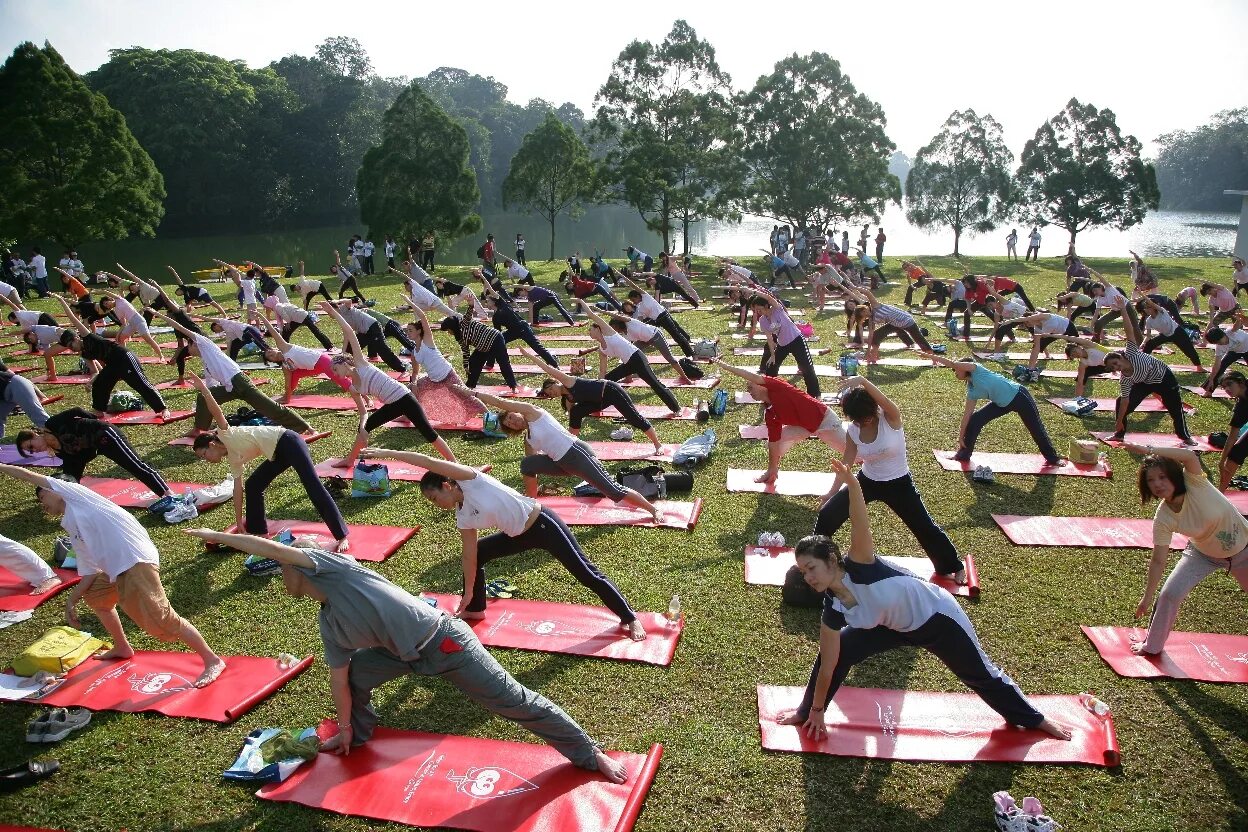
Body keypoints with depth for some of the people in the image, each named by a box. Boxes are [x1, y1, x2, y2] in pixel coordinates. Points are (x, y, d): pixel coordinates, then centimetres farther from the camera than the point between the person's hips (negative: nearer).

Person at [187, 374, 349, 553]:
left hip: (287, 442, -11)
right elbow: (238, 488, 20)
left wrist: (204, 390, -29)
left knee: (312, 485, -15)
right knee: (252, 485, 15)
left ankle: (342, 536, -19)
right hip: (278, 453, 11)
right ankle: (259, 531, 25)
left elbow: (217, 413, -15)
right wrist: (239, 522, 19)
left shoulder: (226, 435, 1)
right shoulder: (234, 459, 20)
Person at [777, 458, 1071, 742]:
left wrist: (852, 484, -68)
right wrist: (815, 711, -6)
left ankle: (1034, 720, 41)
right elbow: (827, 666, -12)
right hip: (898, 628, 5)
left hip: (936, 615, -4)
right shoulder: (833, 611, -20)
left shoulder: (858, 565, -35)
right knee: (836, 651, -4)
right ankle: (805, 713, 17)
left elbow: (861, 528, -52)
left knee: (982, 675, 15)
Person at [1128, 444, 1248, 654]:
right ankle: (1152, 645, 12)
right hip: (1203, 554, 1)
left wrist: (1148, 450, -48)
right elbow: (1158, 561, -17)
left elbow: (1190, 456, -52)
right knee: (1169, 594, -9)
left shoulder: (1195, 484, -30)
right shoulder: (1163, 518, -24)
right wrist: (1147, 598, -15)